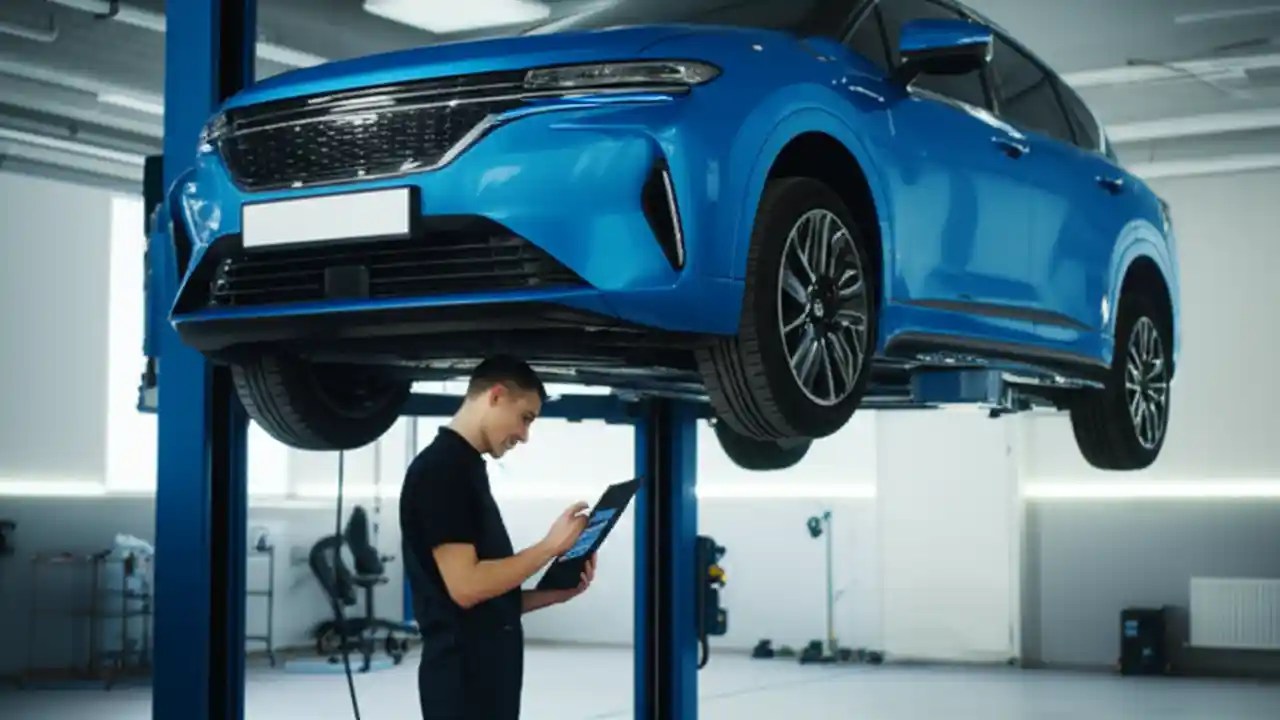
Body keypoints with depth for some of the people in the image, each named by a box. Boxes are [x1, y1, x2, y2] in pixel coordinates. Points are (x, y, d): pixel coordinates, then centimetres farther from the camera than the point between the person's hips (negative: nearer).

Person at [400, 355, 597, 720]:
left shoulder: (466, 469, 18)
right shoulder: (441, 468, -12)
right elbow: (466, 586, -20)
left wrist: (556, 593, 7)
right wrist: (551, 546, -12)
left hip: (487, 672, 10)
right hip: (464, 675, -10)